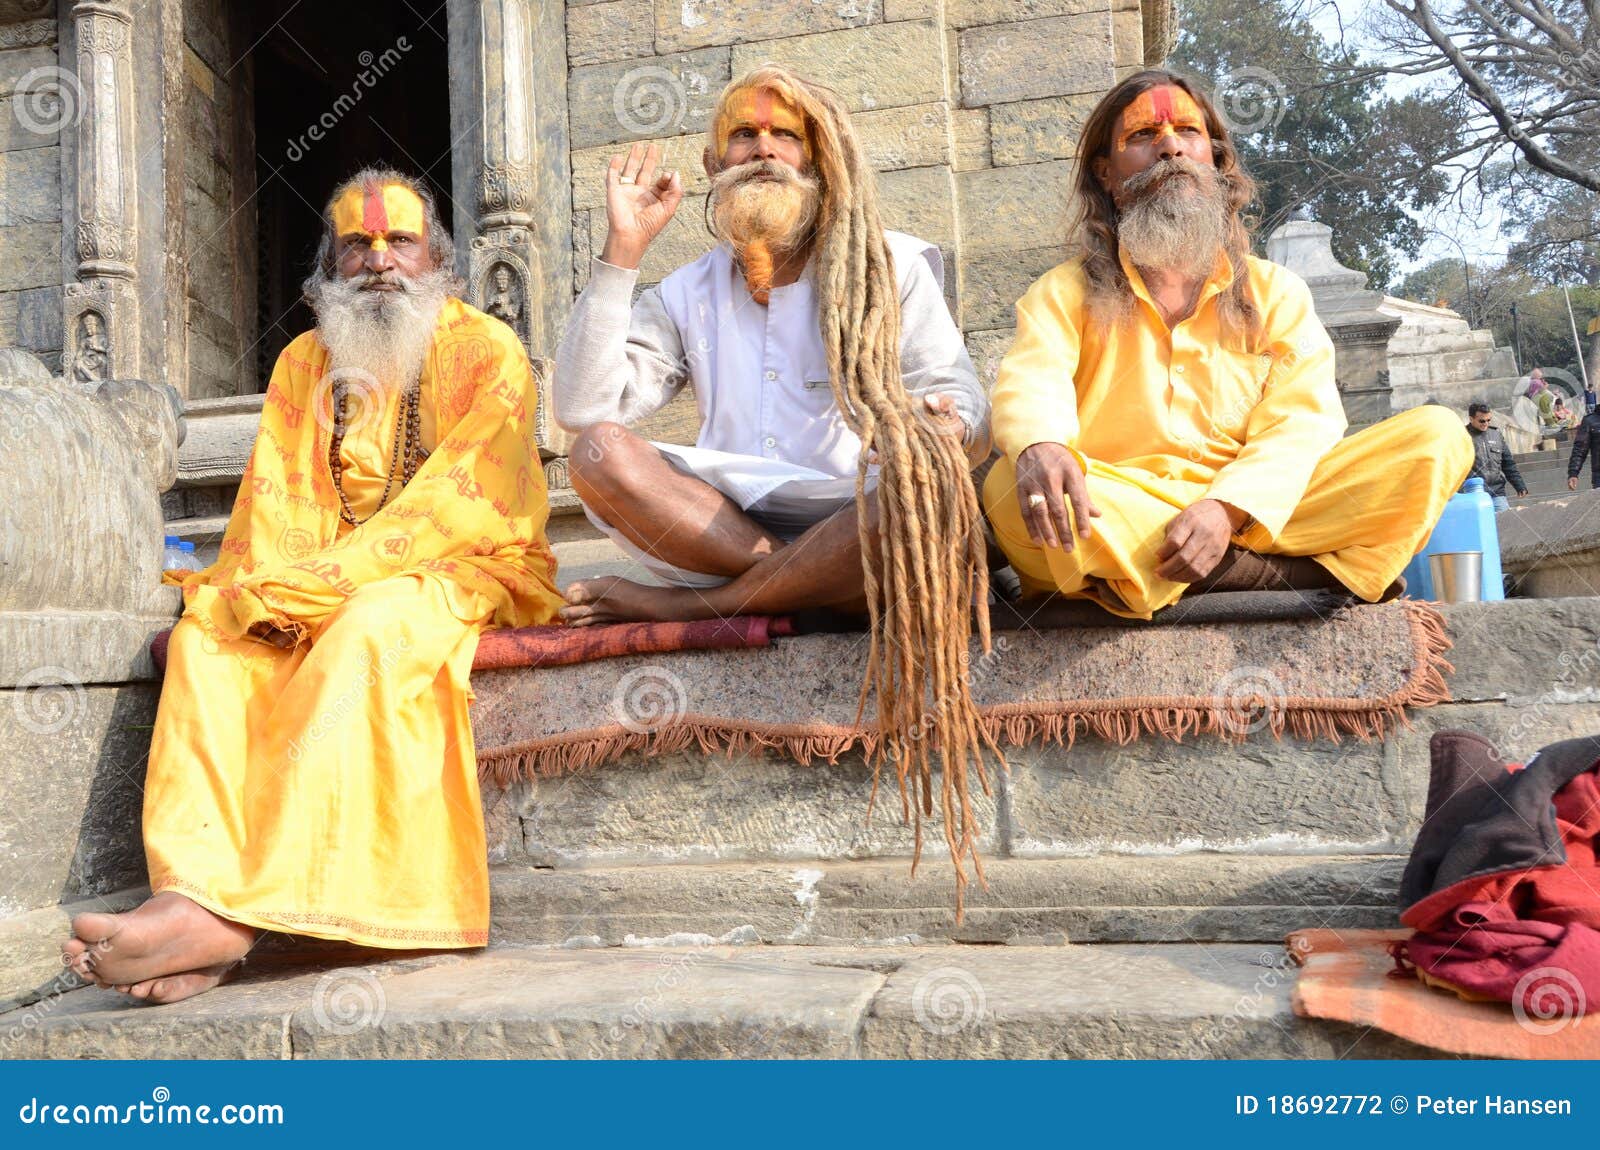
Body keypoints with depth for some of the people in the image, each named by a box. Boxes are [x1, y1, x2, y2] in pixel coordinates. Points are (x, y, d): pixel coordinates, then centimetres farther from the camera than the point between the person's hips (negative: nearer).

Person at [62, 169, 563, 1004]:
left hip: (468, 571, -5)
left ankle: (228, 911, -42)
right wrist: (268, 596, -19)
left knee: (368, 628, -36)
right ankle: (195, 893, -36)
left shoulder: (488, 352, -3)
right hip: (332, 593, 5)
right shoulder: (305, 362, 14)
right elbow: (275, 498, 3)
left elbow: (456, 503, -16)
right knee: (207, 639, -21)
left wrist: (308, 587, -23)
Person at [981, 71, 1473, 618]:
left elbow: (1302, 421, 0)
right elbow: (1031, 385, -10)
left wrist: (1228, 507, -21)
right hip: (1111, 529, -1)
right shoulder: (1065, 293, 11)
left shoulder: (1274, 291, 15)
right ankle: (1307, 574, -25)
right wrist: (1039, 447, -36)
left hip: (1259, 516, 1)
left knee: (1438, 435, -12)